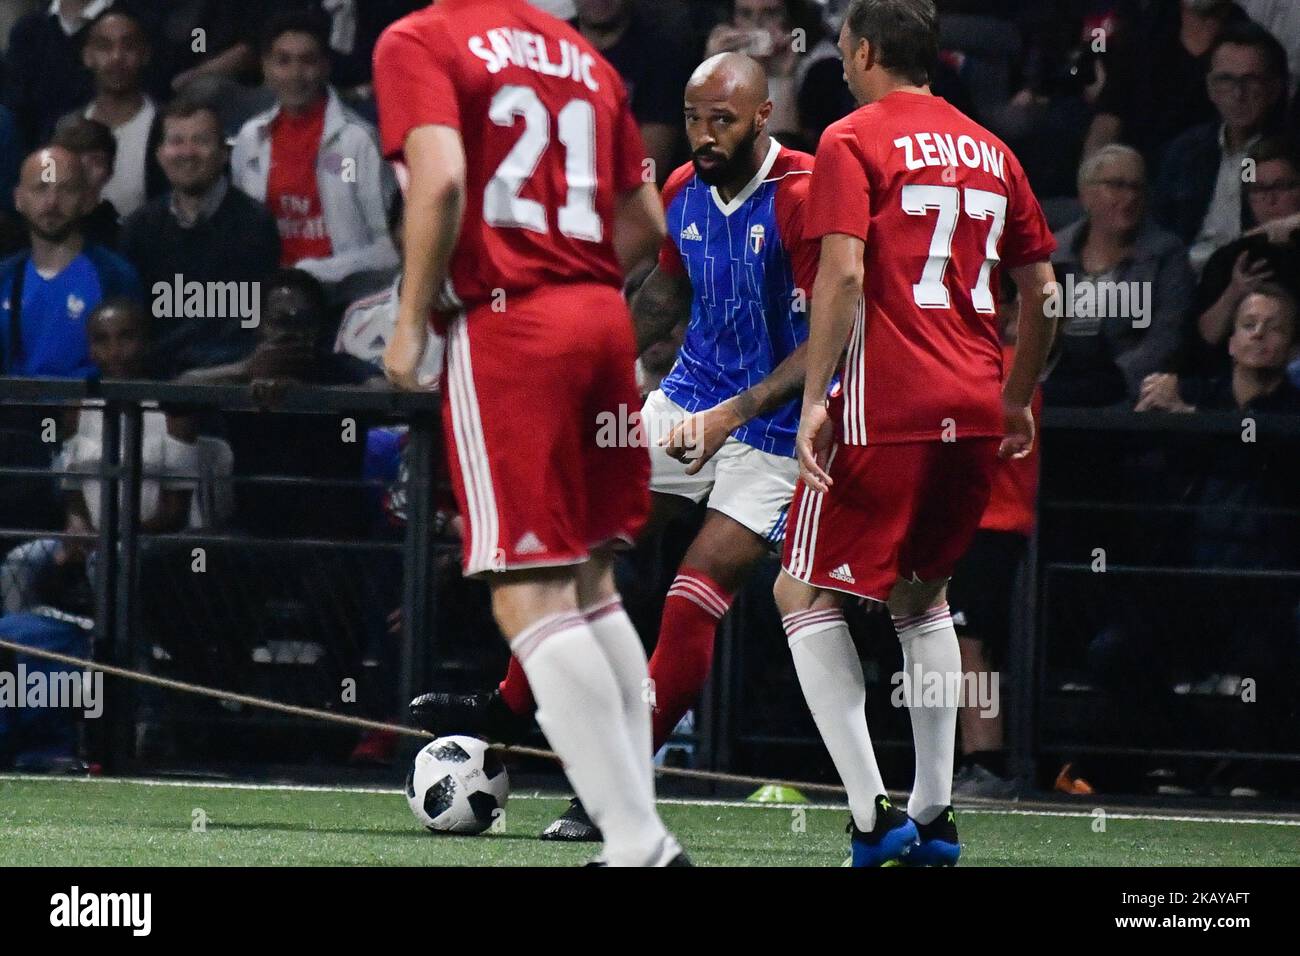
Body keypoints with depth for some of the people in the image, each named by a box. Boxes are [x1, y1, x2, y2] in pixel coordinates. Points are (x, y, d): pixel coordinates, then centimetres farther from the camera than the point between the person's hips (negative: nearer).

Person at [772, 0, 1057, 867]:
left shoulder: (853, 141, -3)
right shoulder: (990, 152, 15)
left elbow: (843, 275, -15)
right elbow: (1043, 294, 18)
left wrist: (815, 399, -14)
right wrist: (1018, 400, 28)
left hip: (885, 406, -6)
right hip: (975, 408, 6)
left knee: (806, 595, 2)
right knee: (922, 595, 22)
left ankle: (874, 814, -11)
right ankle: (935, 816, 15)